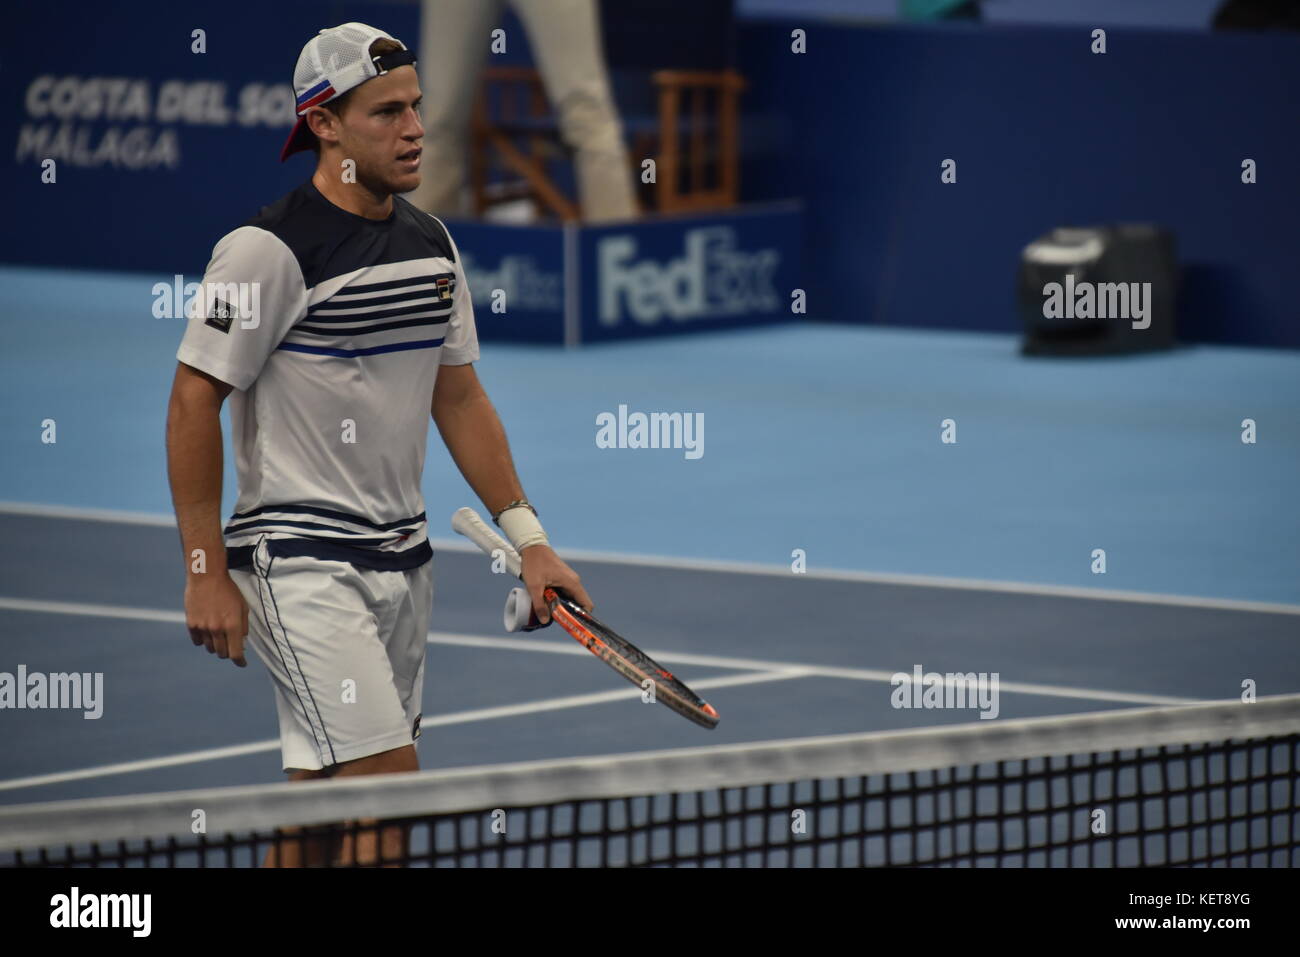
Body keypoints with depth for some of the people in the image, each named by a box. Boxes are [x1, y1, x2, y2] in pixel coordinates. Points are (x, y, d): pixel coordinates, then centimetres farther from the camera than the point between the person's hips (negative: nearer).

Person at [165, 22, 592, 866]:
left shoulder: (433, 245, 11)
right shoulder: (270, 251, -12)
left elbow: (459, 398, 17)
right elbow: (194, 400, -10)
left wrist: (530, 539, 12)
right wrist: (206, 572, -12)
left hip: (402, 564, 7)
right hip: (301, 565, -7)